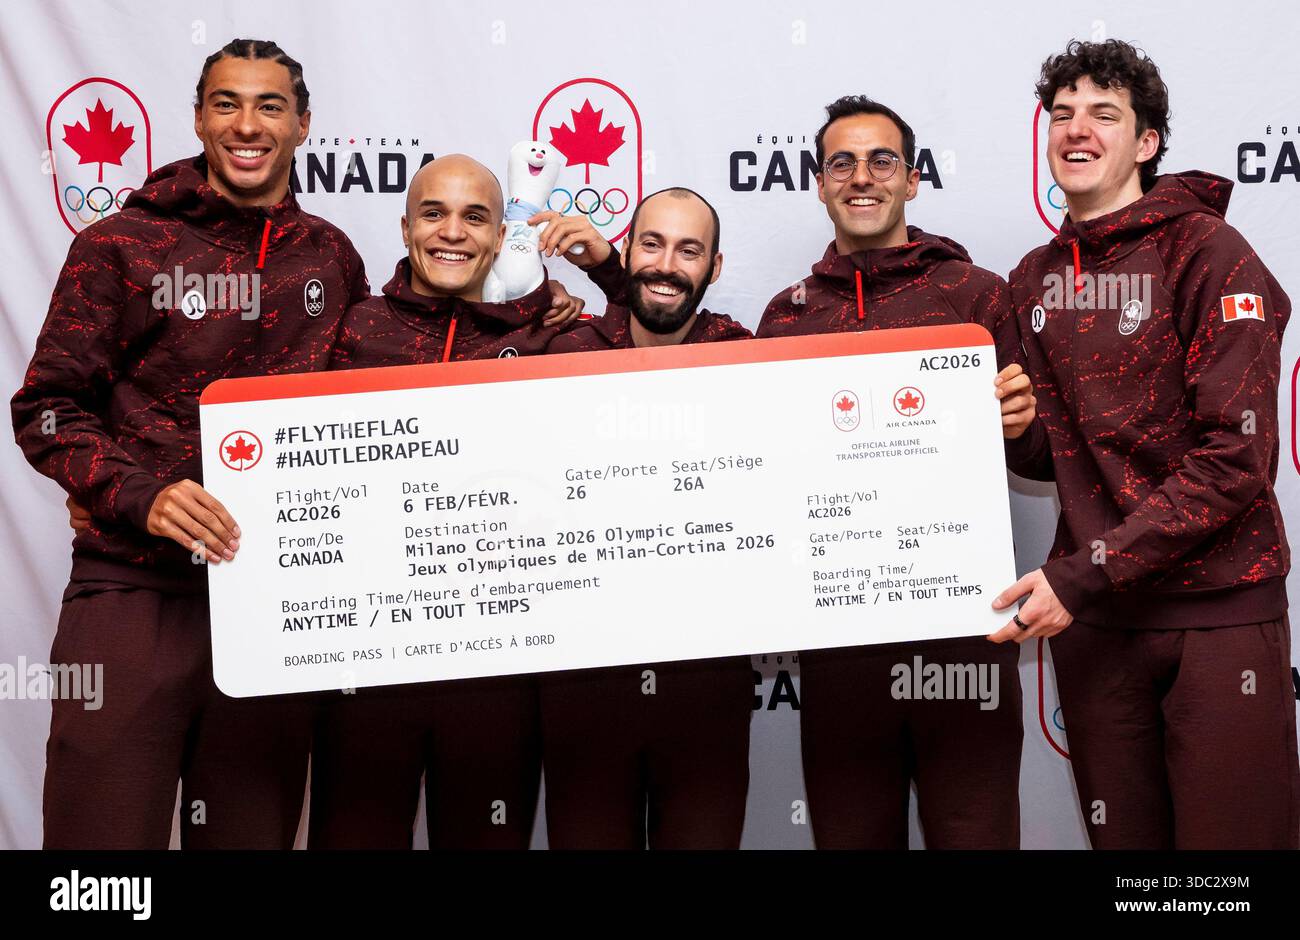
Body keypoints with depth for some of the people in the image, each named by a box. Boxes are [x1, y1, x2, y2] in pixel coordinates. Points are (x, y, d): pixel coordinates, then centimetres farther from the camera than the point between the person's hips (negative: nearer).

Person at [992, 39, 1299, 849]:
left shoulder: (1206, 251, -8)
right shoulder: (1034, 281, 10)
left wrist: (1085, 576, -19)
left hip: (1218, 610, -5)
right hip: (1090, 616, 5)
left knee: (1232, 833, 2)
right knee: (1123, 836, 12)